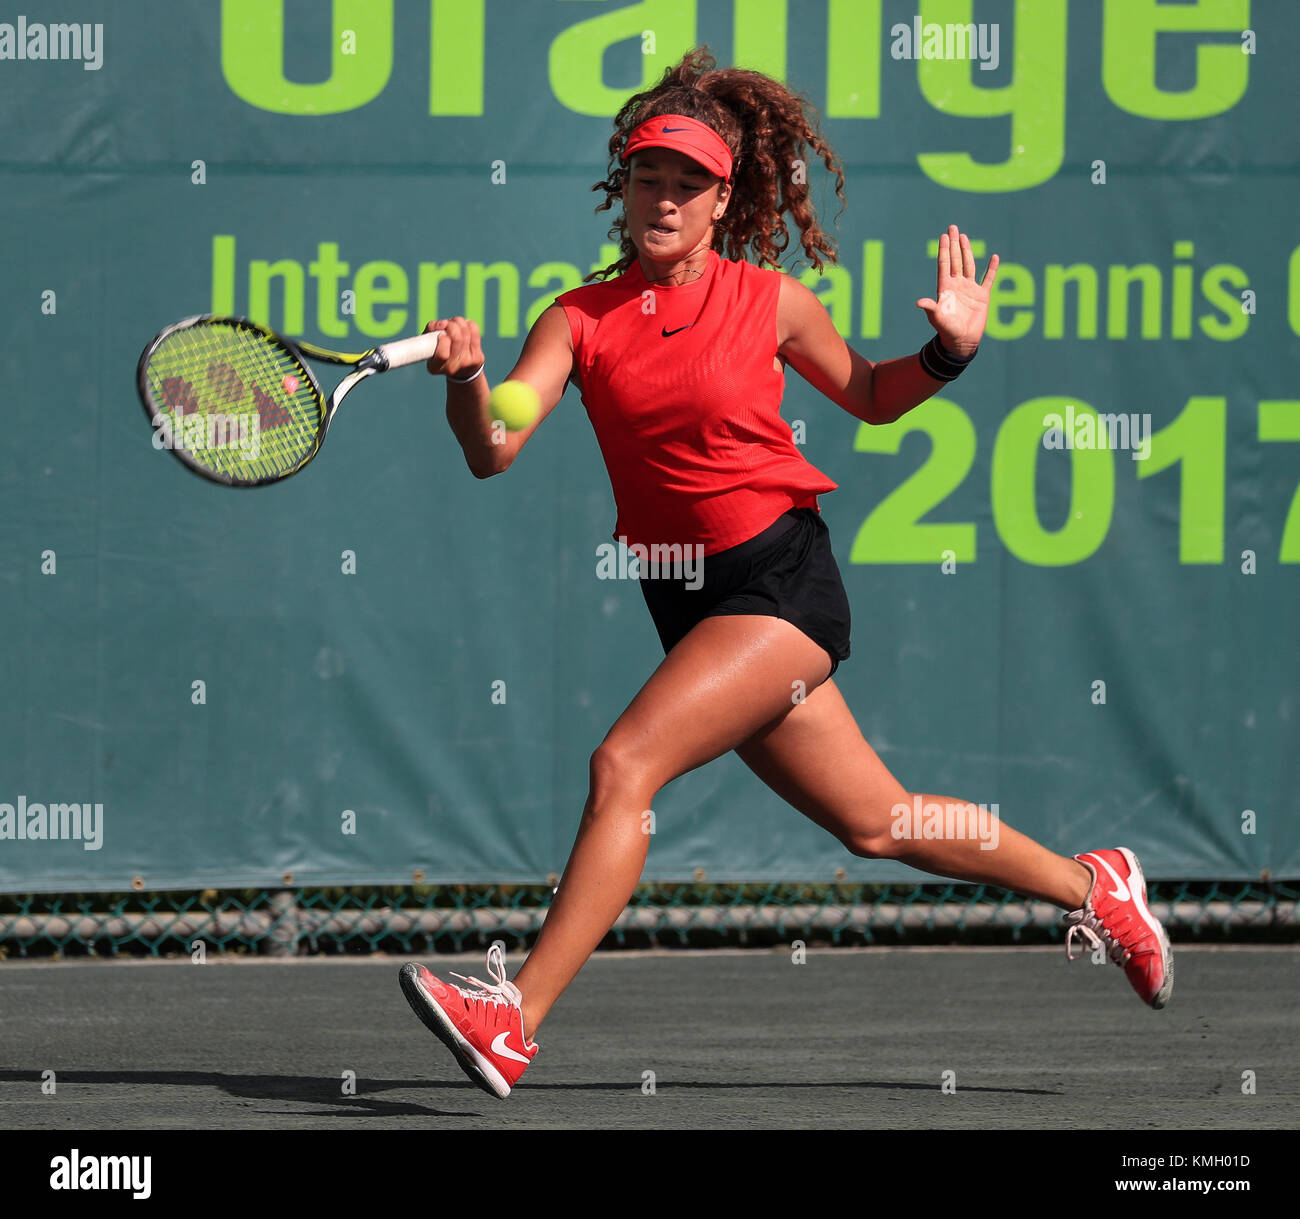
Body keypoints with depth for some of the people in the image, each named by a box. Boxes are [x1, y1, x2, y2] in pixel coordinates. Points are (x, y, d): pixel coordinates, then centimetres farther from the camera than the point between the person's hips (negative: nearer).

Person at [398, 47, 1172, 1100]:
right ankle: (1092, 886, 35)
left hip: (783, 579, -5)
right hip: (686, 602, 5)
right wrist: (466, 382, -30)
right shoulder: (581, 321, 2)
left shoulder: (771, 302, -2)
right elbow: (493, 451, -10)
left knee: (624, 765, -22)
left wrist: (947, 352, -3)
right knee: (875, 822, 14)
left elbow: (869, 396, 16)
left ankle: (514, 1022, -25)